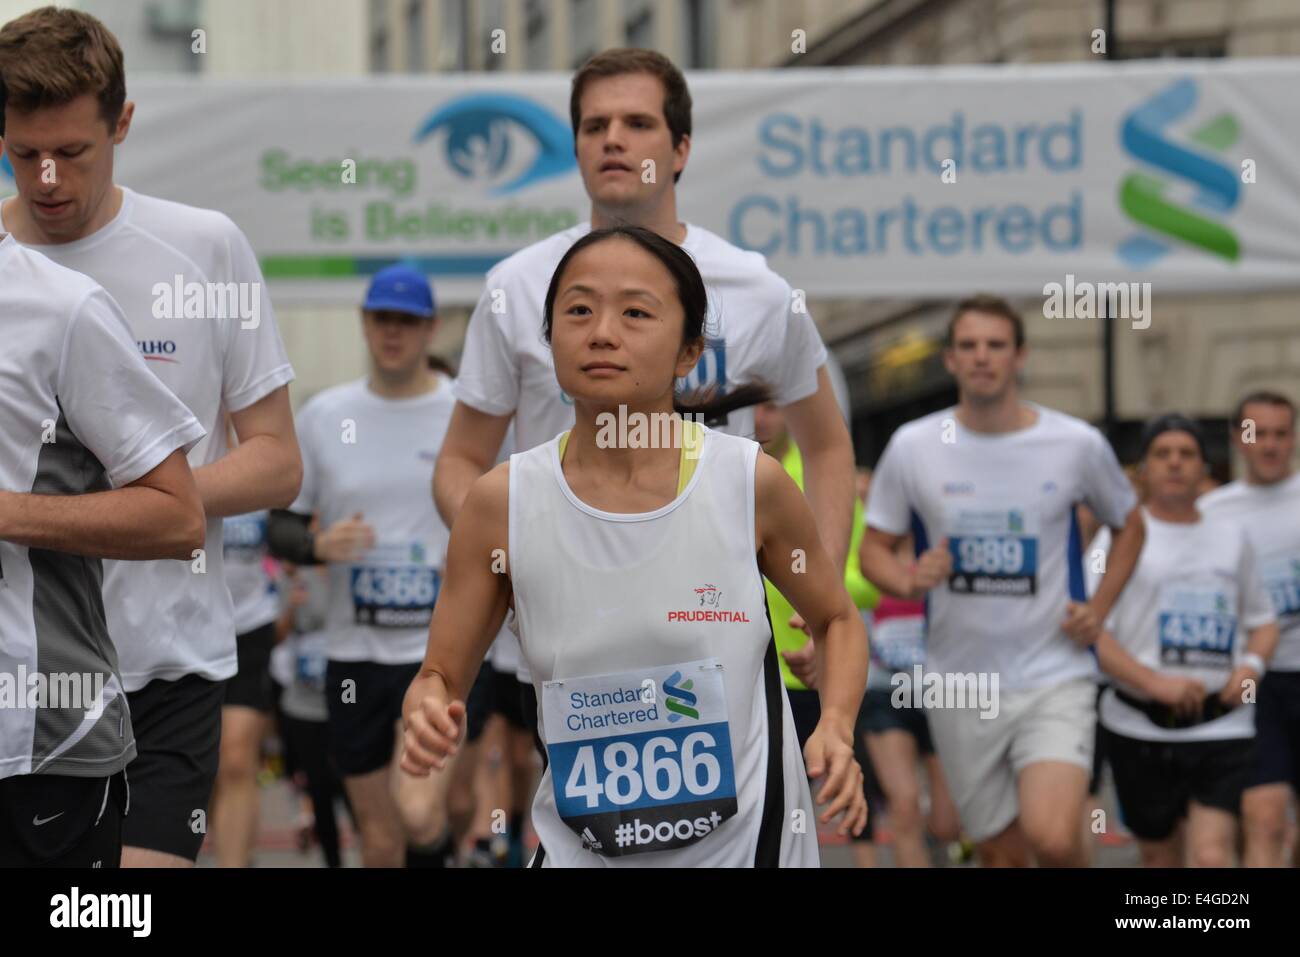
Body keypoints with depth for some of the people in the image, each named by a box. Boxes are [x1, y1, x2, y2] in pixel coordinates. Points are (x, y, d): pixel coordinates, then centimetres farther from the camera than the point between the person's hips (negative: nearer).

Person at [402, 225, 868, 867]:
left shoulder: (752, 483, -11)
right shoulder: (502, 502, -9)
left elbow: (837, 620, 7)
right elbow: (441, 676, 0)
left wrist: (835, 729, -11)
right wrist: (428, 718, -22)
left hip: (746, 841, -1)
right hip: (580, 851, 1)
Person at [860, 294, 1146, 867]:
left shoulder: (1078, 444, -3)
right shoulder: (912, 447, -1)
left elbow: (1128, 526, 14)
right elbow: (874, 548, 8)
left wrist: (1097, 610, 0)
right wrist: (908, 581, -15)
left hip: (1055, 676, -2)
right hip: (959, 686, 2)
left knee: (1052, 837, -22)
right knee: (1002, 853, 9)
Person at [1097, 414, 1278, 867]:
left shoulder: (1231, 537, 12)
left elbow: (1263, 621, 22)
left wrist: (1252, 664, -1)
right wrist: (1154, 682, -20)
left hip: (1222, 727, 1)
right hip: (1141, 728, -1)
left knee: (1212, 858, -14)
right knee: (1160, 858, 11)